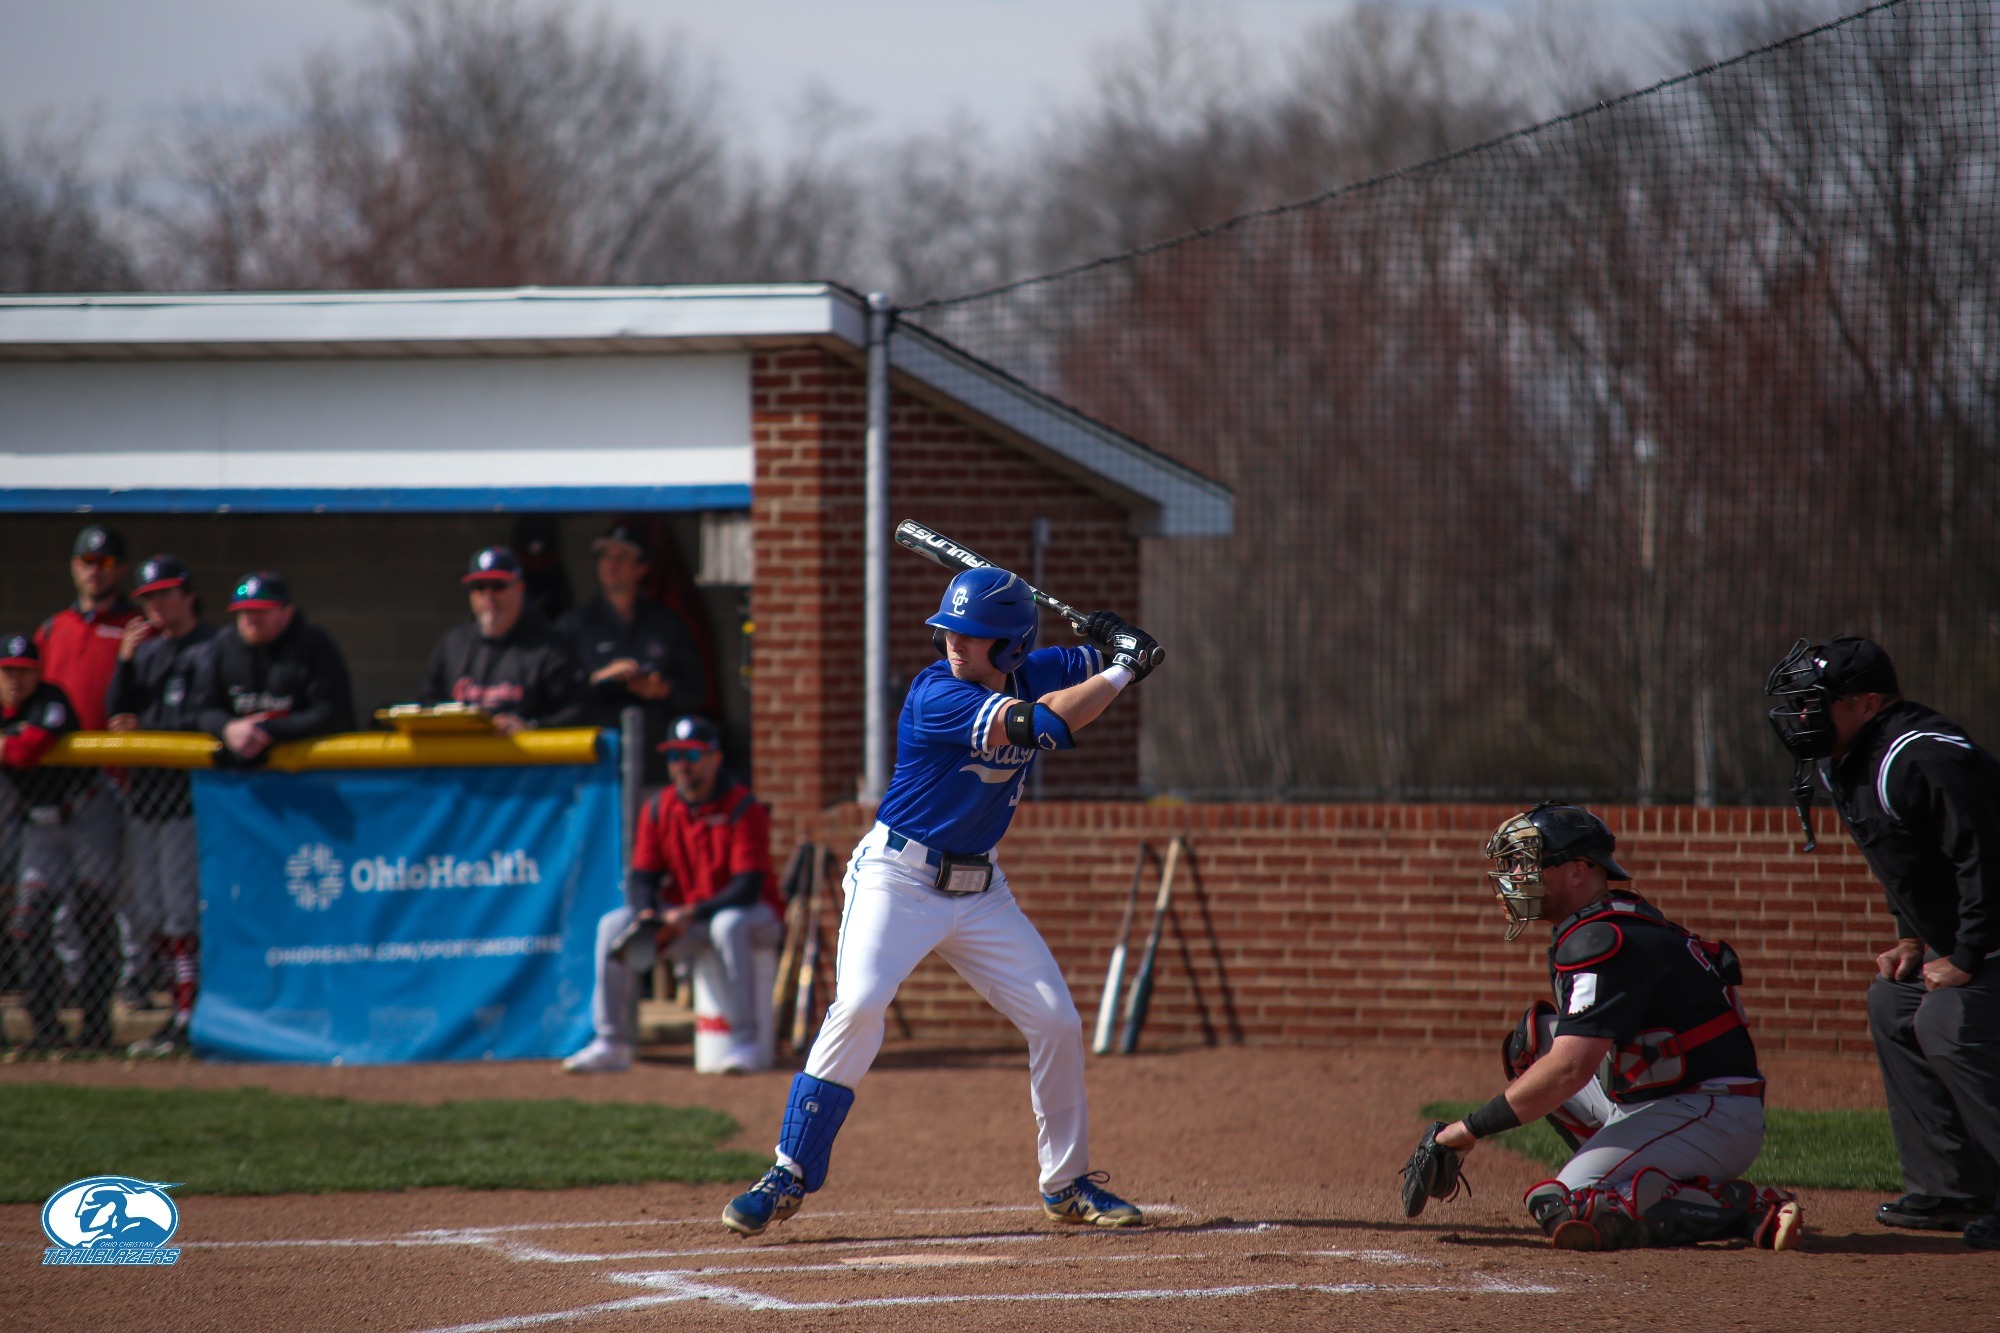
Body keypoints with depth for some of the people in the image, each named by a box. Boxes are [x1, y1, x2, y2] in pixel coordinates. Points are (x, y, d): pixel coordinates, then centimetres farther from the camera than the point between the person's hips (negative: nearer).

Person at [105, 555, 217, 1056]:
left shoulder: (211, 650, -6)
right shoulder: (148, 648, 17)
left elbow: (206, 722, -14)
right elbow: (116, 713, 11)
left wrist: (145, 730, -15)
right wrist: (126, 661, -2)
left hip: (188, 793, -8)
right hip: (144, 789, 8)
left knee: (182, 909, -9)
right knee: (142, 908, 8)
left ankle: (187, 1018, -7)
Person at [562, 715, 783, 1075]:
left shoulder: (744, 809, -16)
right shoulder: (658, 811, 2)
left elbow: (748, 887, -23)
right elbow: (641, 877, 2)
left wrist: (693, 914, -32)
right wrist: (648, 913, -20)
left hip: (755, 914, -6)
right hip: (680, 918, 6)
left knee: (728, 924, -40)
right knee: (614, 924, -14)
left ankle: (747, 1043, -37)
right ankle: (611, 1045, -14)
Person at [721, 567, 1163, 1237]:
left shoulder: (1032, 674, 1)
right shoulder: (935, 693, -20)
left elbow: (1107, 664, 15)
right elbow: (1042, 724, -30)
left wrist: (1121, 645, -9)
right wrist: (1122, 672, -20)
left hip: (980, 891, 6)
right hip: (898, 879, -6)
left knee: (1057, 1021, 2)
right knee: (858, 1005, -24)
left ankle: (1068, 1184, 17)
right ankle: (788, 1175, -17)